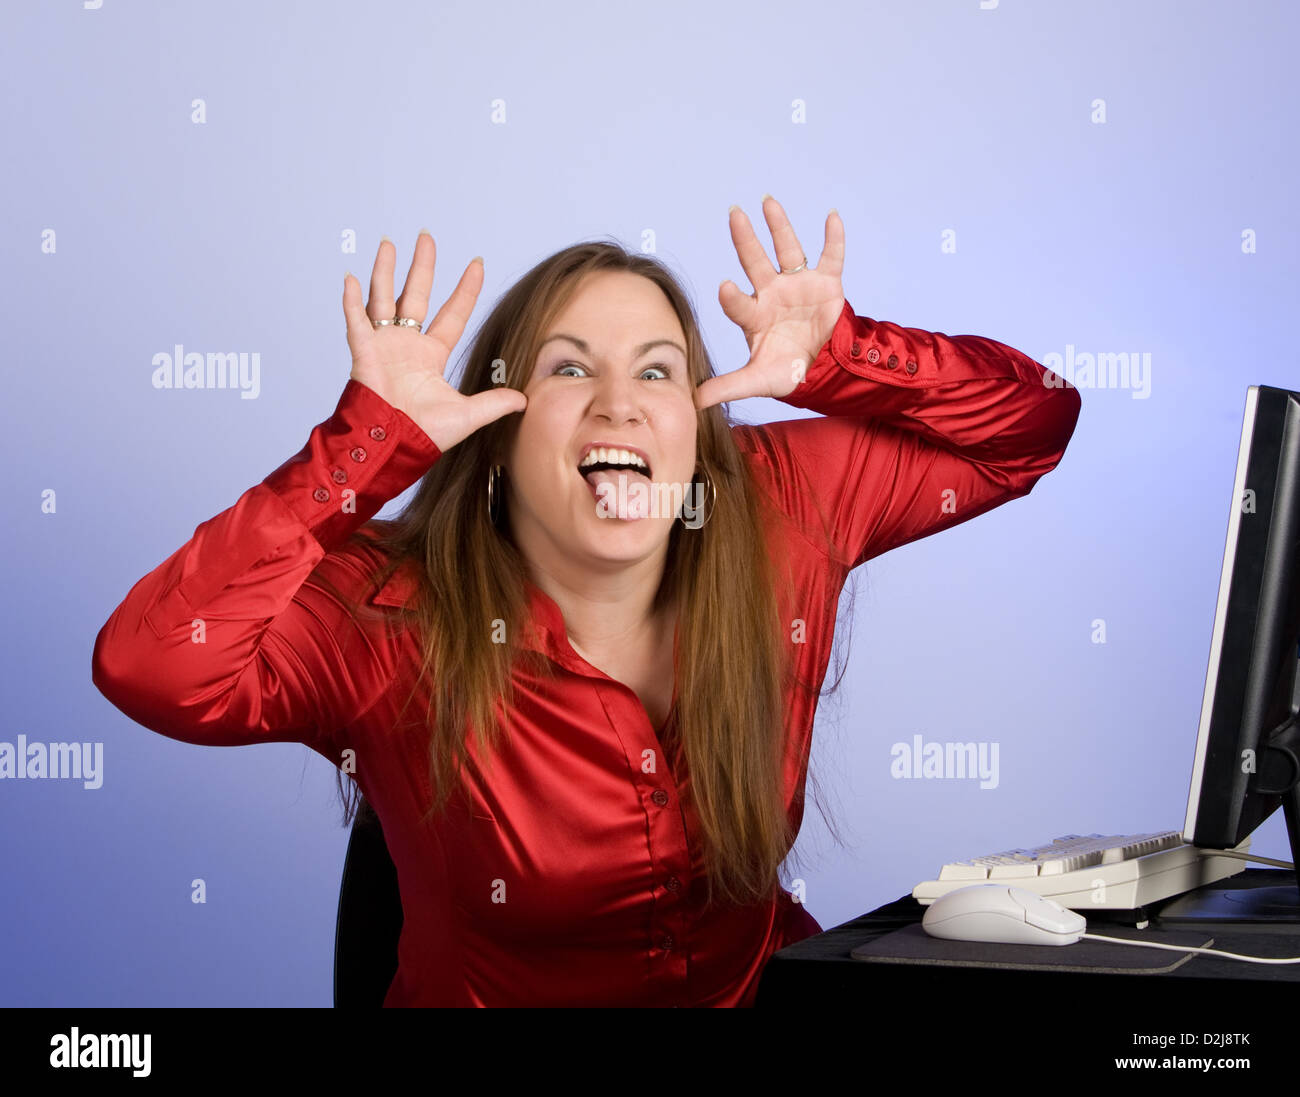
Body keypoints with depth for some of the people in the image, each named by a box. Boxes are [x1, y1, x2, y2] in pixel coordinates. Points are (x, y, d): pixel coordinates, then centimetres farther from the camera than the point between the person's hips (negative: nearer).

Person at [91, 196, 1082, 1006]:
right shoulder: (395, 616, -17)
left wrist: (835, 359, -15)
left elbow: (1029, 423, 2)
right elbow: (152, 667, -33)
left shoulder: (781, 508, -6)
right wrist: (375, 440, -29)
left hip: (760, 986, 3)